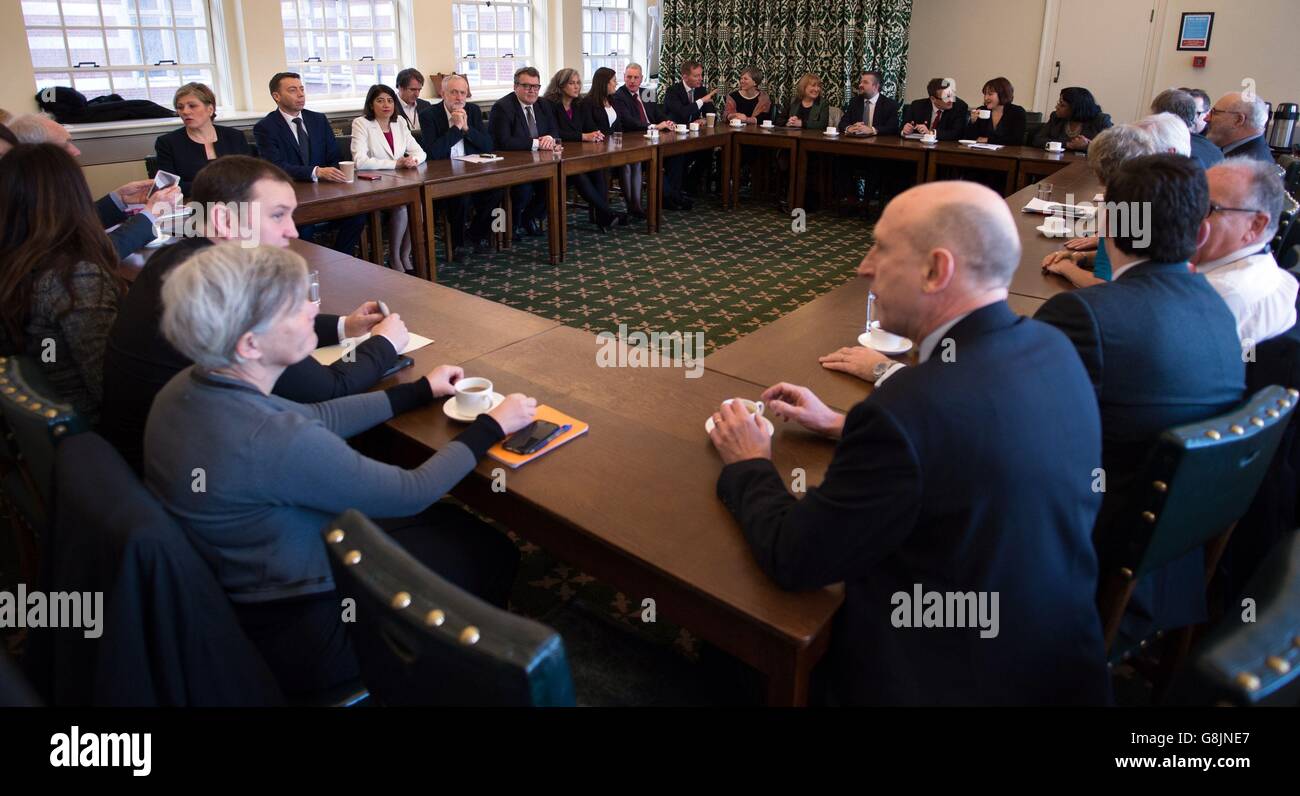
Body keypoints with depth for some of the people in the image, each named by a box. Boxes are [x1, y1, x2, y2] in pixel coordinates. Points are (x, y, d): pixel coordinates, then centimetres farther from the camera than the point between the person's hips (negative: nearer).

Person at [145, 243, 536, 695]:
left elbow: (314, 419, 6)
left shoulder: (189, 388, -9)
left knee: (447, 521, 20)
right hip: (294, 632, -8)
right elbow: (411, 493, -22)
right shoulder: (273, 442, -35)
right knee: (491, 554, 9)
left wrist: (420, 391, 13)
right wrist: (491, 427, -8)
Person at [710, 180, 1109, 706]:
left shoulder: (908, 406, -32)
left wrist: (749, 465, -4)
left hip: (946, 679, -6)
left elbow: (792, 560, -21)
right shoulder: (1051, 347, -8)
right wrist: (842, 425, 13)